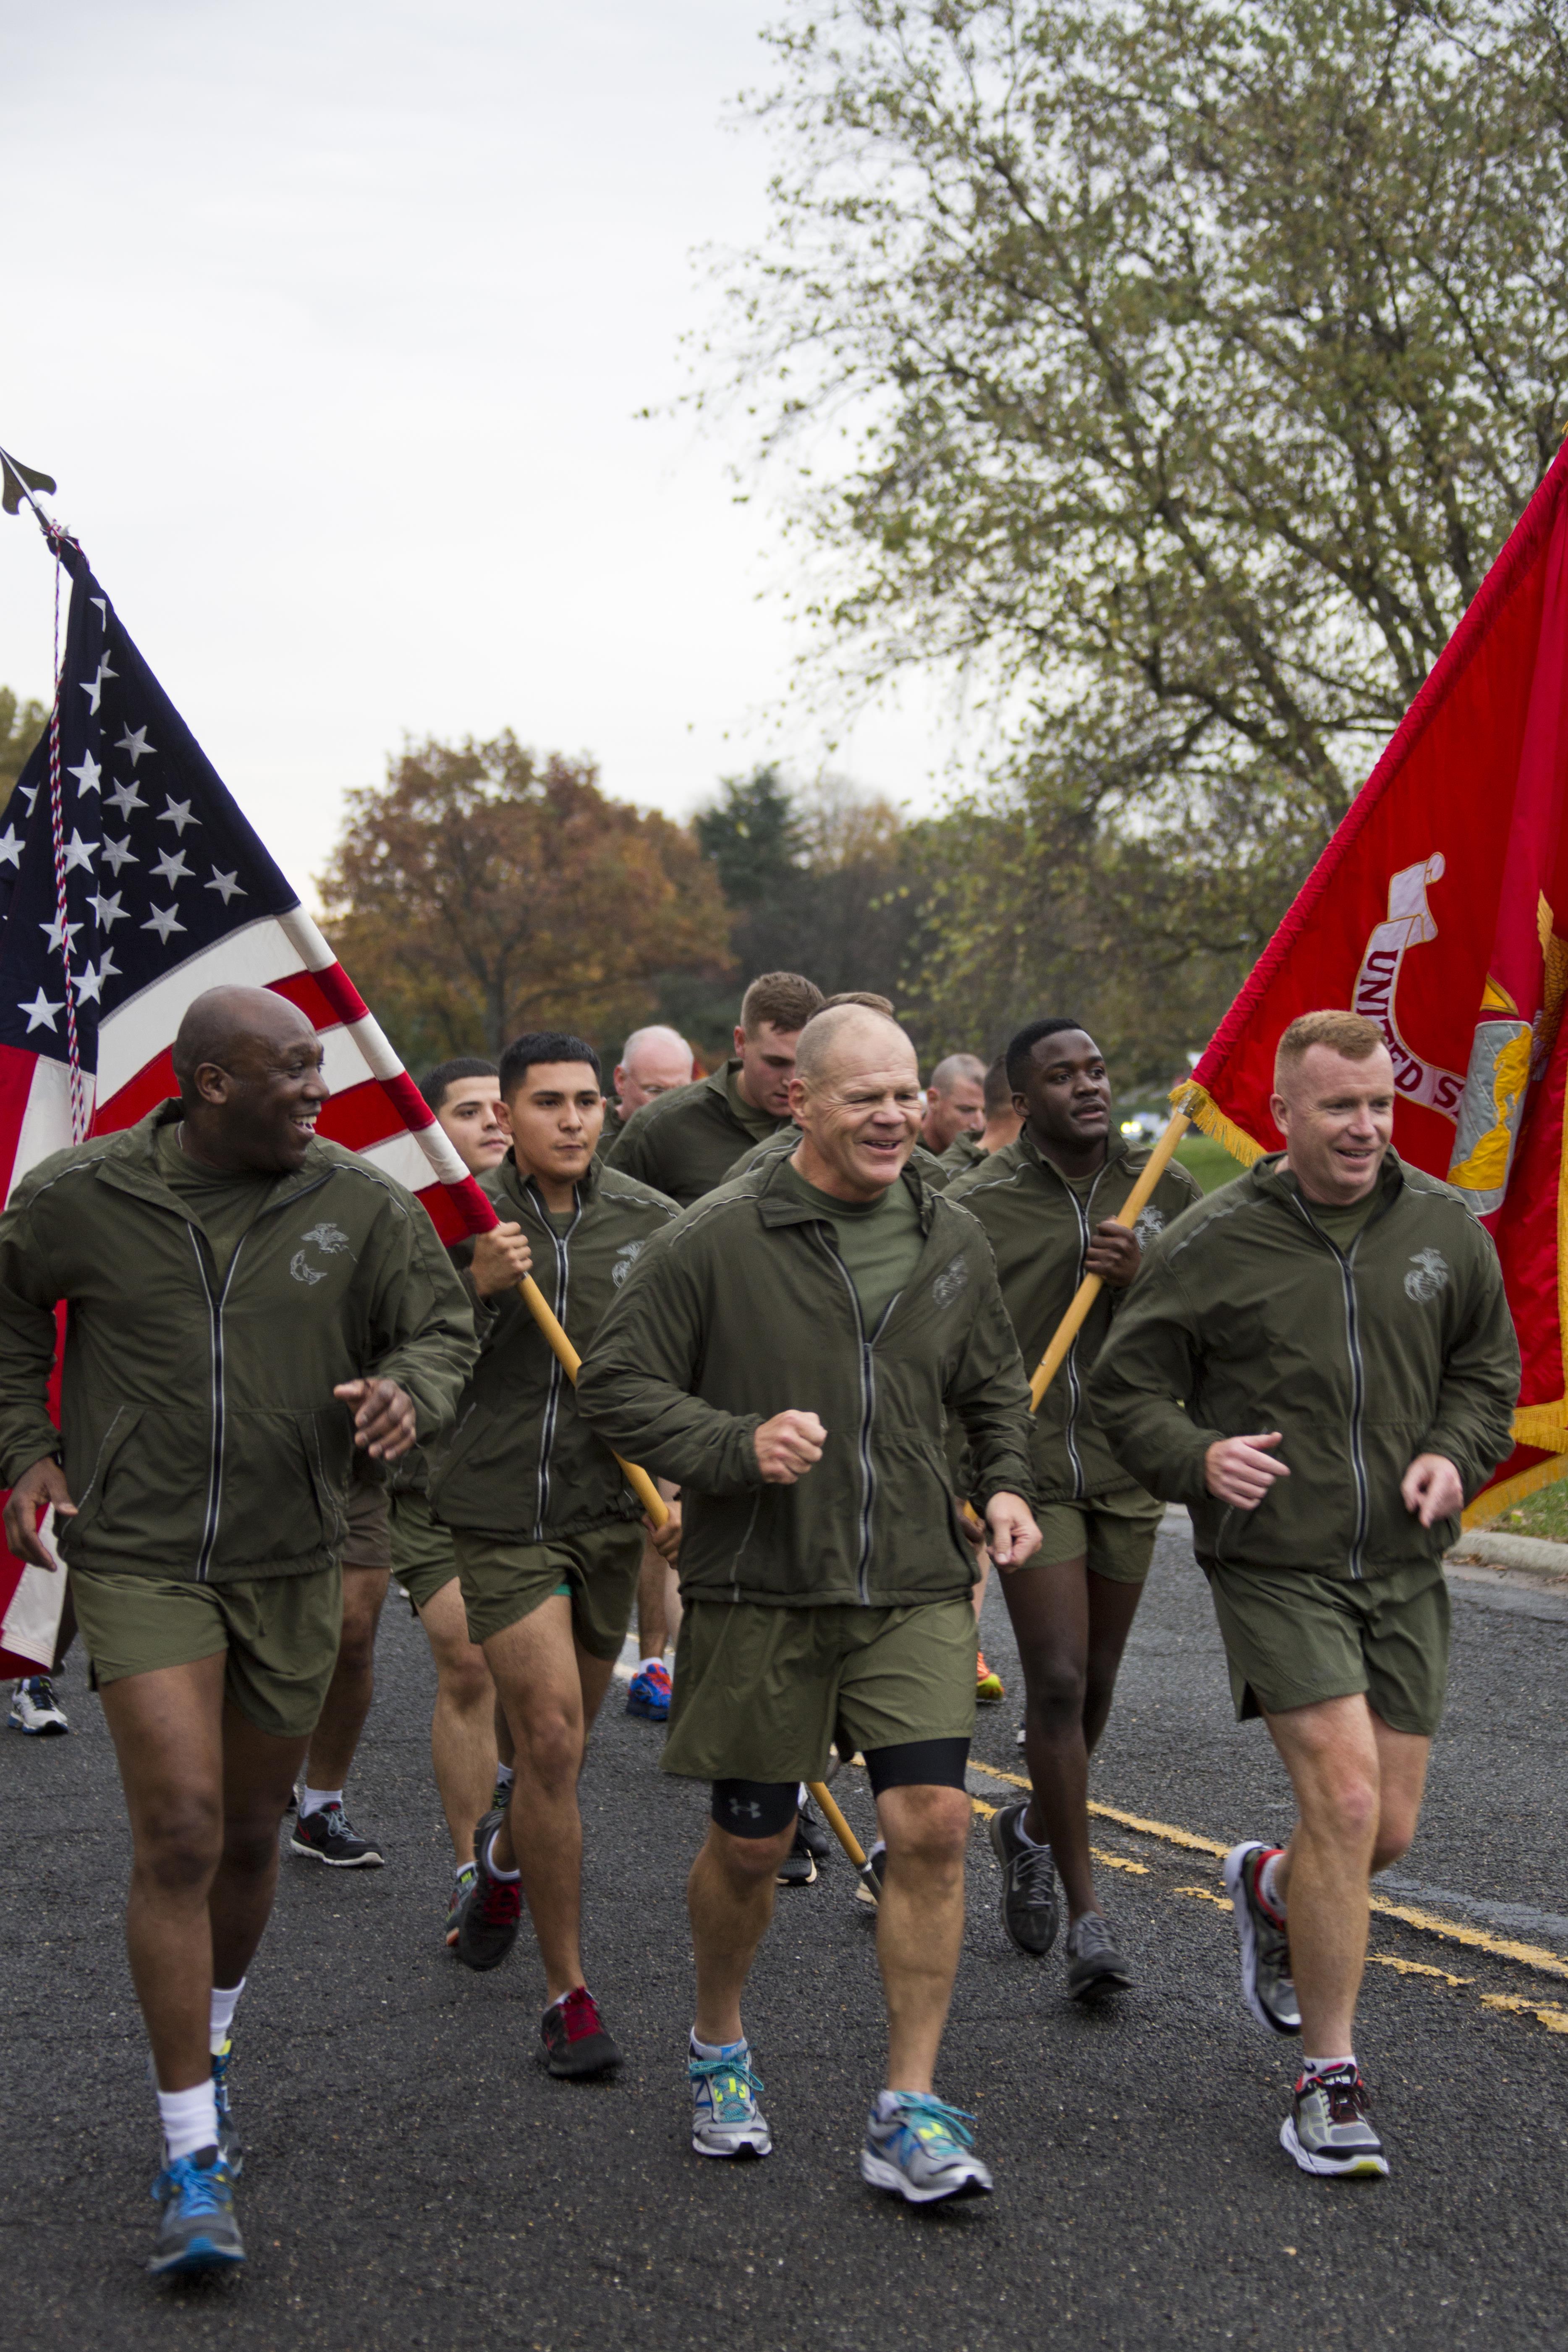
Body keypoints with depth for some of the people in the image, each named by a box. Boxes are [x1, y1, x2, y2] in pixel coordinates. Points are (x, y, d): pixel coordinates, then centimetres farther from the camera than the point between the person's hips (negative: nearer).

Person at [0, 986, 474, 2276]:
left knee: (251, 1832, 15)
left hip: (292, 1564, 3)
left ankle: (211, 2046, 44)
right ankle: (193, 2156, -4)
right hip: (138, 1559, -3)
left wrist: (408, 1387, -16)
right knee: (179, 1833, -12)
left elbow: (444, 1326, 6)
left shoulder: (362, 1204, -4)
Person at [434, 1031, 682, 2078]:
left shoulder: (654, 1224, 1)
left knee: (565, 1739, 15)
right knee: (550, 1735, -11)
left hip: (612, 1508, 3)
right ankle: (569, 1992, 2)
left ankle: (505, 1853, 51)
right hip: (499, 1511, -2)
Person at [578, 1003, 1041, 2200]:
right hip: (760, 1593, -3)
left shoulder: (953, 1243, 9)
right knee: (751, 1842, 8)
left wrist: (1006, 1484, 5)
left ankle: (908, 2112, 3)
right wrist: (738, 1444, -19)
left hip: (916, 1586, 3)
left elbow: (997, 1388, 23)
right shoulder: (717, 1240, -7)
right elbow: (617, 1385, -5)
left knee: (934, 1824, -8)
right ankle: (720, 2048, 36)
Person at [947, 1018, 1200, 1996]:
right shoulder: (977, 1206, -7)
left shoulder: (1165, 1191, 2)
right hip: (1030, 1474, -4)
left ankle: (1035, 1828, 42)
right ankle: (1087, 1915, -3)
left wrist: (1144, 1279, -15)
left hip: (1129, 1472, 4)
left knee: (1095, 1684, 15)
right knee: (1058, 1682, -10)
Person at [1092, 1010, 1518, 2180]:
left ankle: (1267, 1889, 44)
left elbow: (1488, 1363, 18)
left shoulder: (1443, 1227, 5)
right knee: (1345, 1802, -15)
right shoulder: (1212, 1243, -5)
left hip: (1404, 1569, 4)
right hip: (1275, 1566, -4)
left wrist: (1456, 1453, -2)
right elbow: (1128, 1388, 1)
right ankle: (1329, 2077, 0)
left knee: (1390, 1831, 7)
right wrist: (1197, 1457, -18)